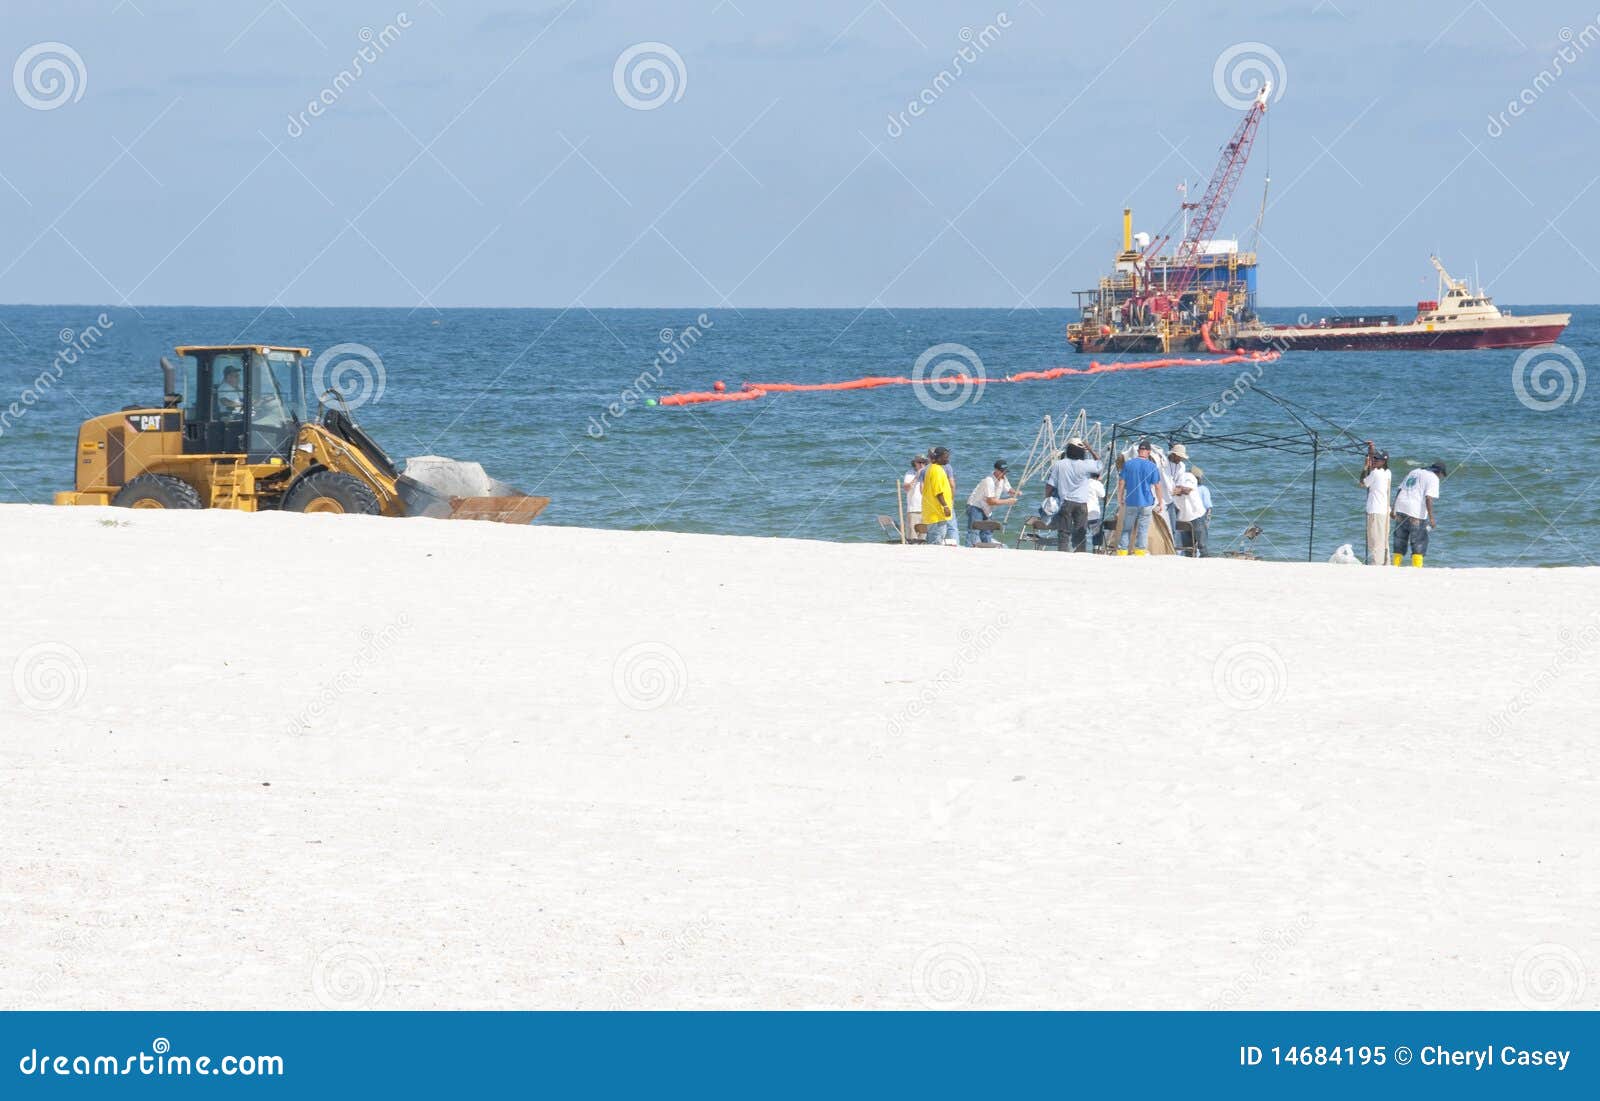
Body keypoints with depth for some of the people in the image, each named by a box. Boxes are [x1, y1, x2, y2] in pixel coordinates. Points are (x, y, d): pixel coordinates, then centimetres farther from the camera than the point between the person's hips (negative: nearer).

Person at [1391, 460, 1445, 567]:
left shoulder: (1414, 472, 22)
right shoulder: (1433, 478, -1)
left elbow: (1399, 491, 20)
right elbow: (1428, 498, -13)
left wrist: (1394, 510, 21)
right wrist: (1431, 517, -14)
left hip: (1400, 509, 7)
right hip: (1416, 514, -7)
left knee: (1400, 541, 12)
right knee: (1419, 542, 0)